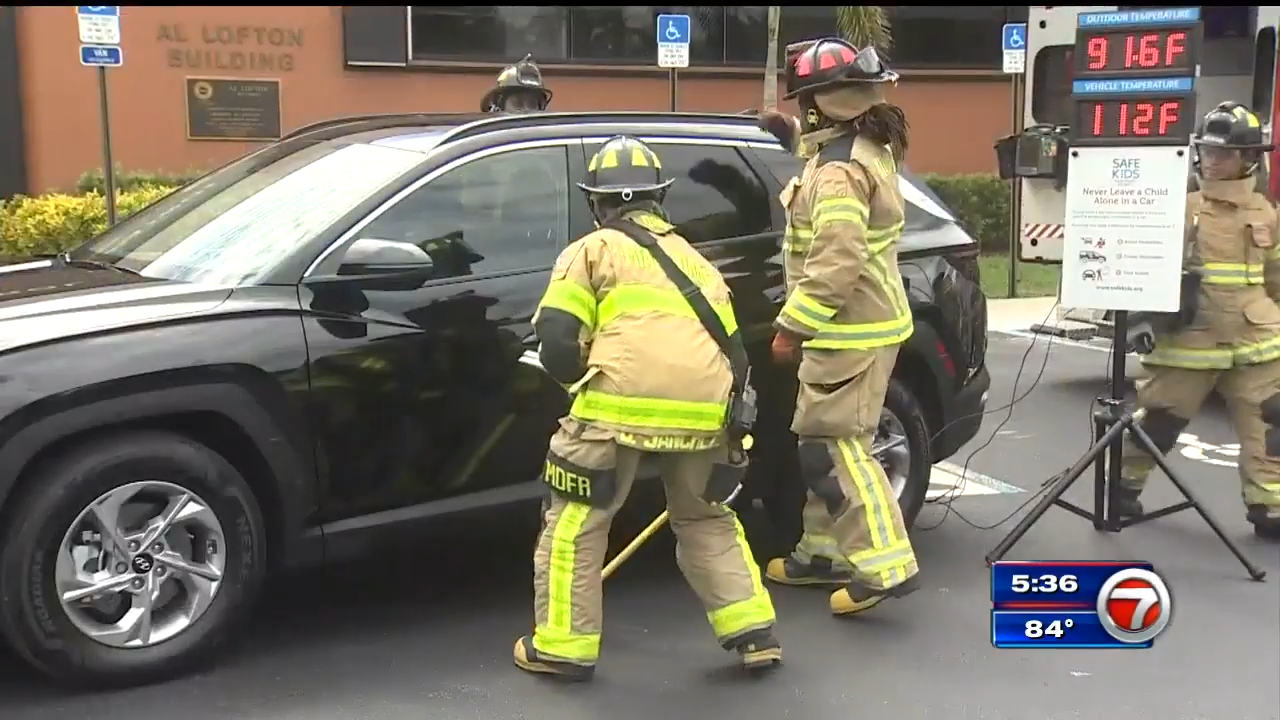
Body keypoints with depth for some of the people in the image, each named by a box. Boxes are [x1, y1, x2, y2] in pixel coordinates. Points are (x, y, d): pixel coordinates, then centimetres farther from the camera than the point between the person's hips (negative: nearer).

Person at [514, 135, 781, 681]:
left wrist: (584, 383, 22)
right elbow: (733, 350, 30)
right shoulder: (695, 260, 30)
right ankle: (754, 633, 24)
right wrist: (728, 421, 41)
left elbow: (555, 339, 3)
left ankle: (563, 646, 17)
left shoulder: (592, 250, 14)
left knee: (574, 522, 13)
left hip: (622, 402, -5)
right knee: (706, 518, 26)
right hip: (703, 407, 5)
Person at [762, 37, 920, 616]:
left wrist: (791, 327, -19)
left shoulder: (839, 168, -20)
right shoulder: (867, 149, 12)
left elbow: (836, 264, -25)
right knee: (825, 439, 16)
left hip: (850, 329, -10)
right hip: (861, 321, 10)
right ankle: (826, 550, 25)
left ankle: (886, 565, -6)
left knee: (834, 444, -7)